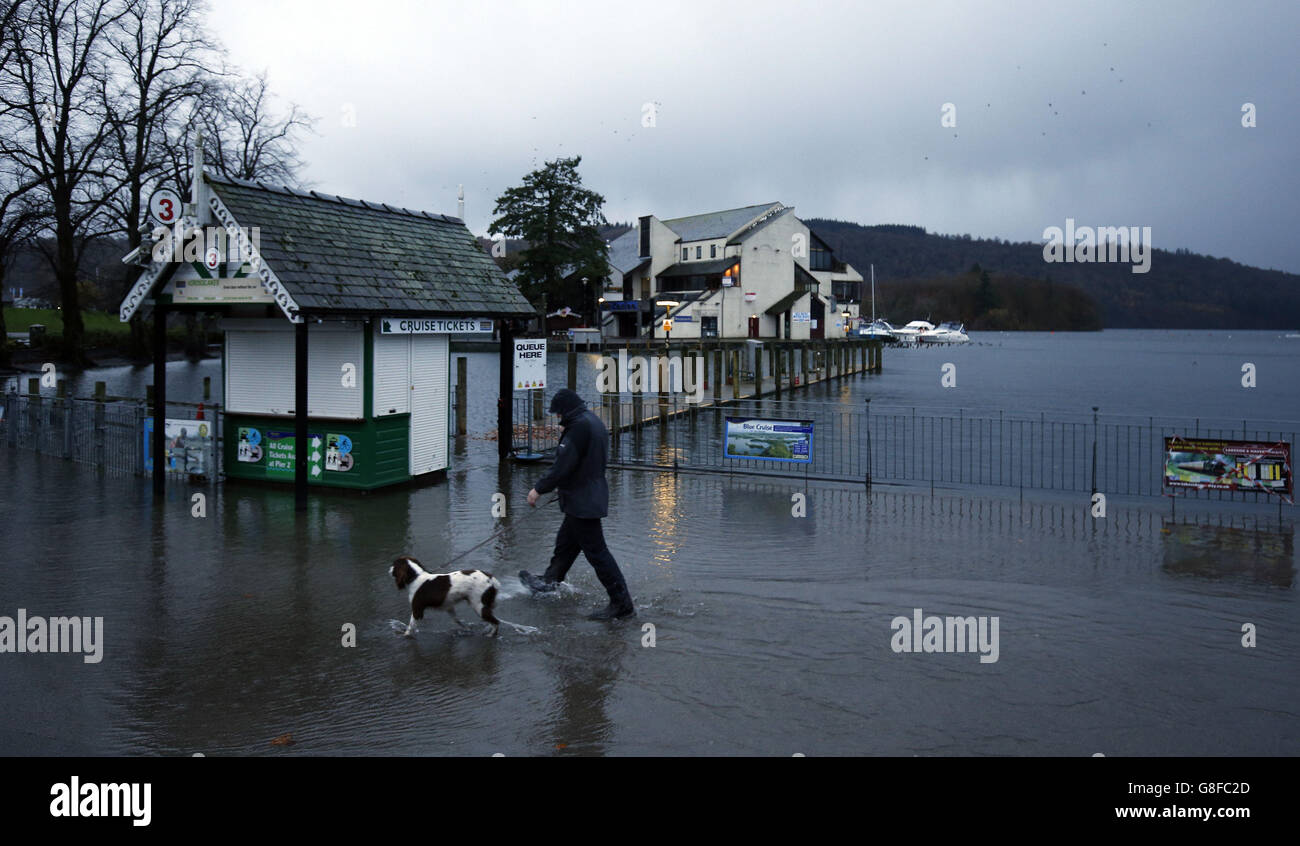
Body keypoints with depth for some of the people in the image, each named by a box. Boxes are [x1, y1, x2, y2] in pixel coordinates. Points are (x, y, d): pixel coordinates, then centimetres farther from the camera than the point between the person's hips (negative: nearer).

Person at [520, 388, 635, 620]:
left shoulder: (580, 426, -21)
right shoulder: (595, 423, 12)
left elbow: (564, 465, -24)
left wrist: (539, 488, -15)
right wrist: (564, 485, 27)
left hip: (583, 502, -10)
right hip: (592, 497, 10)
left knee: (596, 551, -6)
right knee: (565, 541, 25)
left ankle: (622, 603, -3)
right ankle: (549, 580, 44)